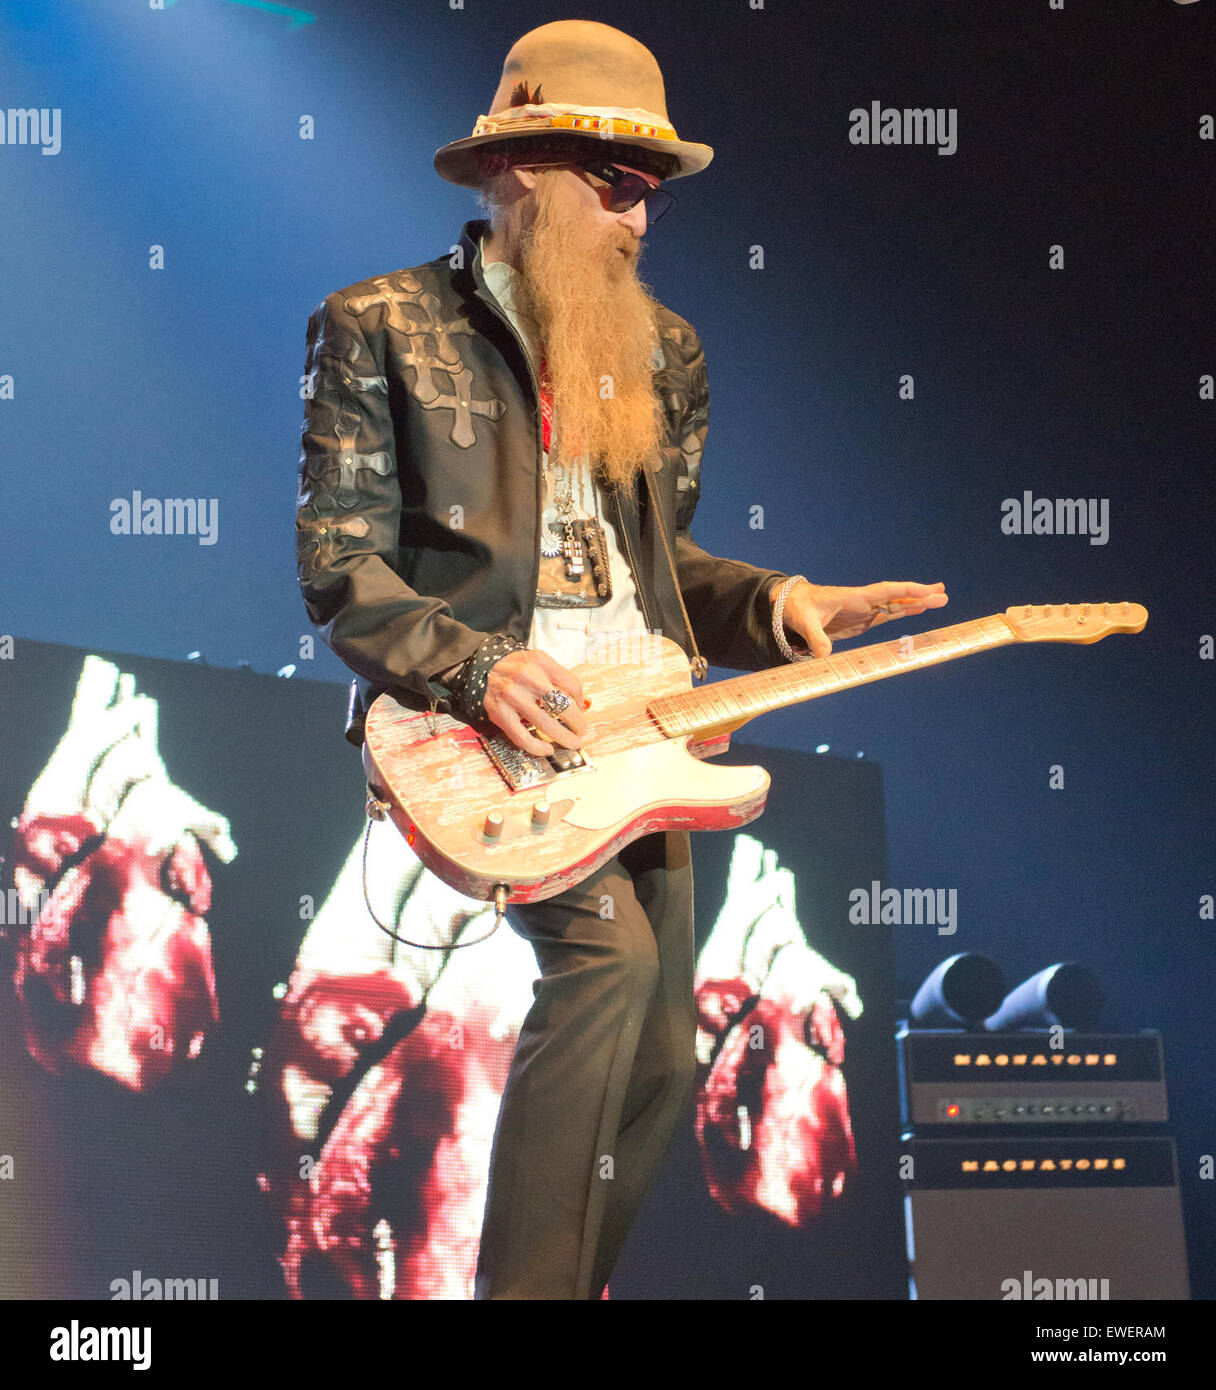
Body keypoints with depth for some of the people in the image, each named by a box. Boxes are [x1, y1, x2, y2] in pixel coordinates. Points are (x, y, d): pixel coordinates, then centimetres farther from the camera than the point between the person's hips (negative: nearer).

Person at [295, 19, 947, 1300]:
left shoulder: (660, 350, 16)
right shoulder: (379, 326, -1)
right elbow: (337, 564, -7)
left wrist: (772, 606, 3)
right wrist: (474, 668, -22)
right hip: (466, 724, -6)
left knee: (657, 1060, 4)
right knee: (607, 945, -29)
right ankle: (525, 1286, -21)